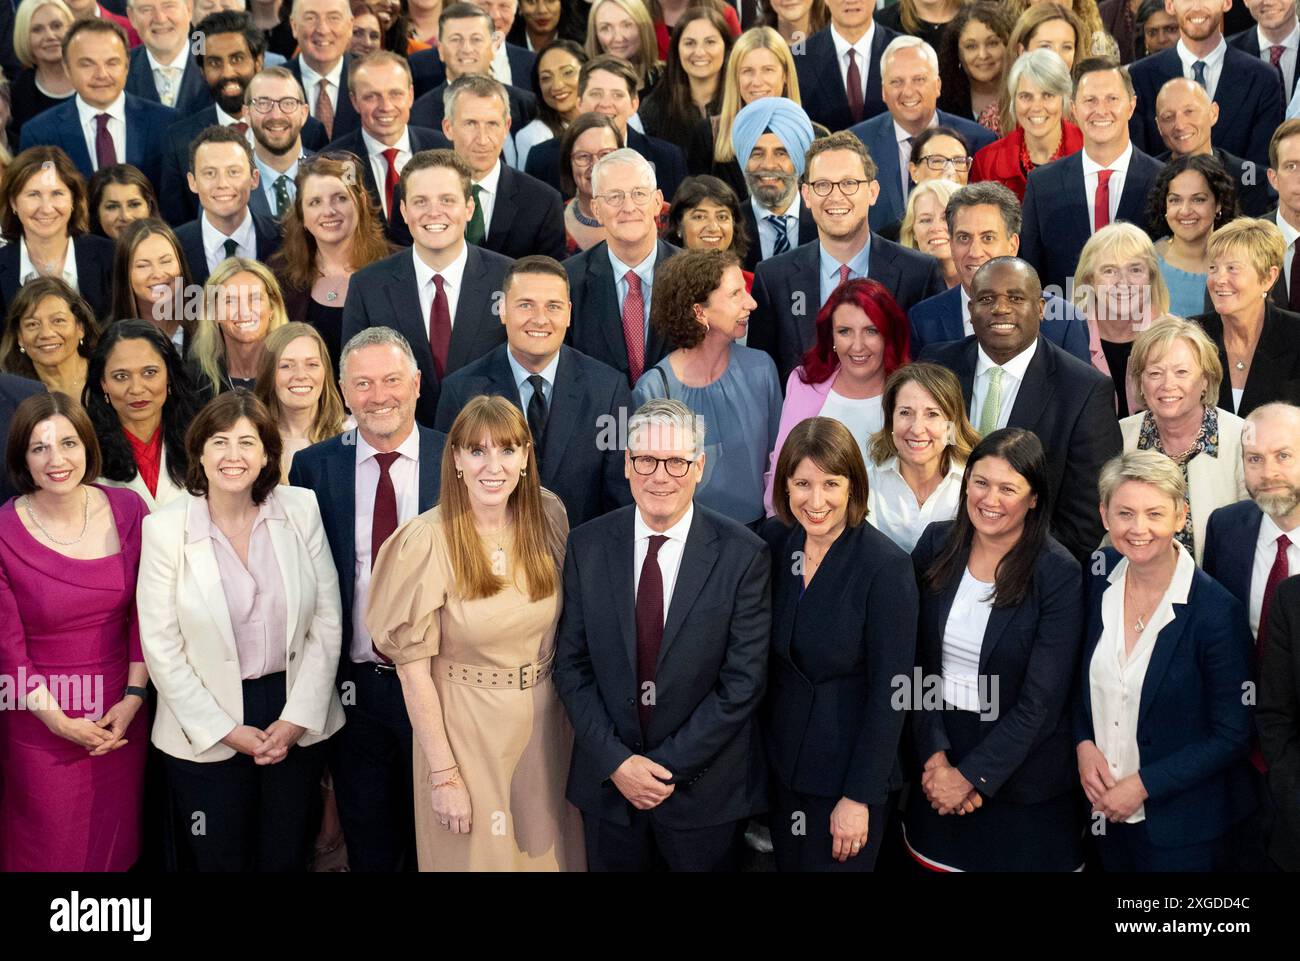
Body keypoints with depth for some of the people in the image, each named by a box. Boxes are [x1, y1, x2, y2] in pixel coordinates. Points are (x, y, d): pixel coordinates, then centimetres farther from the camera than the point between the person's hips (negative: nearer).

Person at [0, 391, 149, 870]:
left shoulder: (127, 511, -5)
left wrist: (133, 698, -7)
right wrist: (59, 720, -11)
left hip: (121, 713, 3)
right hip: (41, 722, -3)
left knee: (117, 841, 18)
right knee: (51, 848, 11)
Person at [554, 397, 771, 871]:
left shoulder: (743, 555, -11)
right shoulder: (588, 545, -3)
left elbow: (743, 681, -12)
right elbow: (571, 664, -1)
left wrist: (669, 765, -14)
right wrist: (615, 761, -11)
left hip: (704, 790, -2)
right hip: (607, 779, 2)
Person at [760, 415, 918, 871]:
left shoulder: (886, 567, -20)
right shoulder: (774, 540, -5)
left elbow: (889, 692, -17)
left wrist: (859, 797, -16)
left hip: (848, 763, -5)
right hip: (781, 758, 5)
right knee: (787, 863, 18)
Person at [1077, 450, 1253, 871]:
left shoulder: (1217, 611, -20)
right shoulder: (1098, 579, -5)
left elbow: (1232, 737, -14)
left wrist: (1144, 785, -16)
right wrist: (1083, 743, -6)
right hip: (1104, 806, 5)